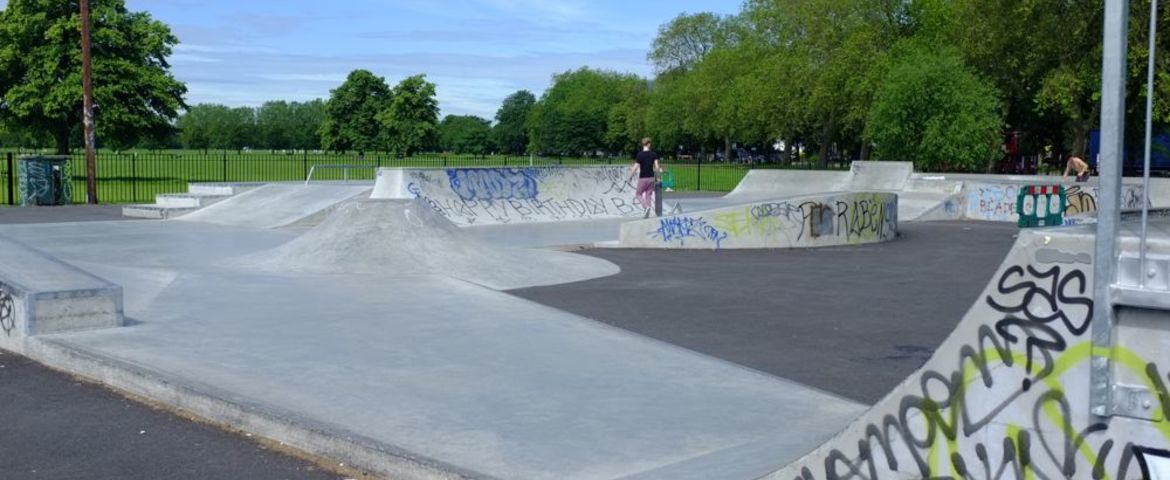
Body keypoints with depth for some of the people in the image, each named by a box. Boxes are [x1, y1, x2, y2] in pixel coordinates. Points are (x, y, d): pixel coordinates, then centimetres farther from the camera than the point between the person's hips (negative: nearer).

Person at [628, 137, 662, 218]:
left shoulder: (640, 155, -10)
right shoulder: (653, 154, -1)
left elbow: (635, 168, -9)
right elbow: (657, 167, -5)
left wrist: (630, 177, 2)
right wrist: (659, 171, 16)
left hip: (643, 178, -3)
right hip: (651, 178, 4)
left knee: (638, 194, 11)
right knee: (648, 195, 11)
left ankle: (646, 206, -13)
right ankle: (647, 214, 9)